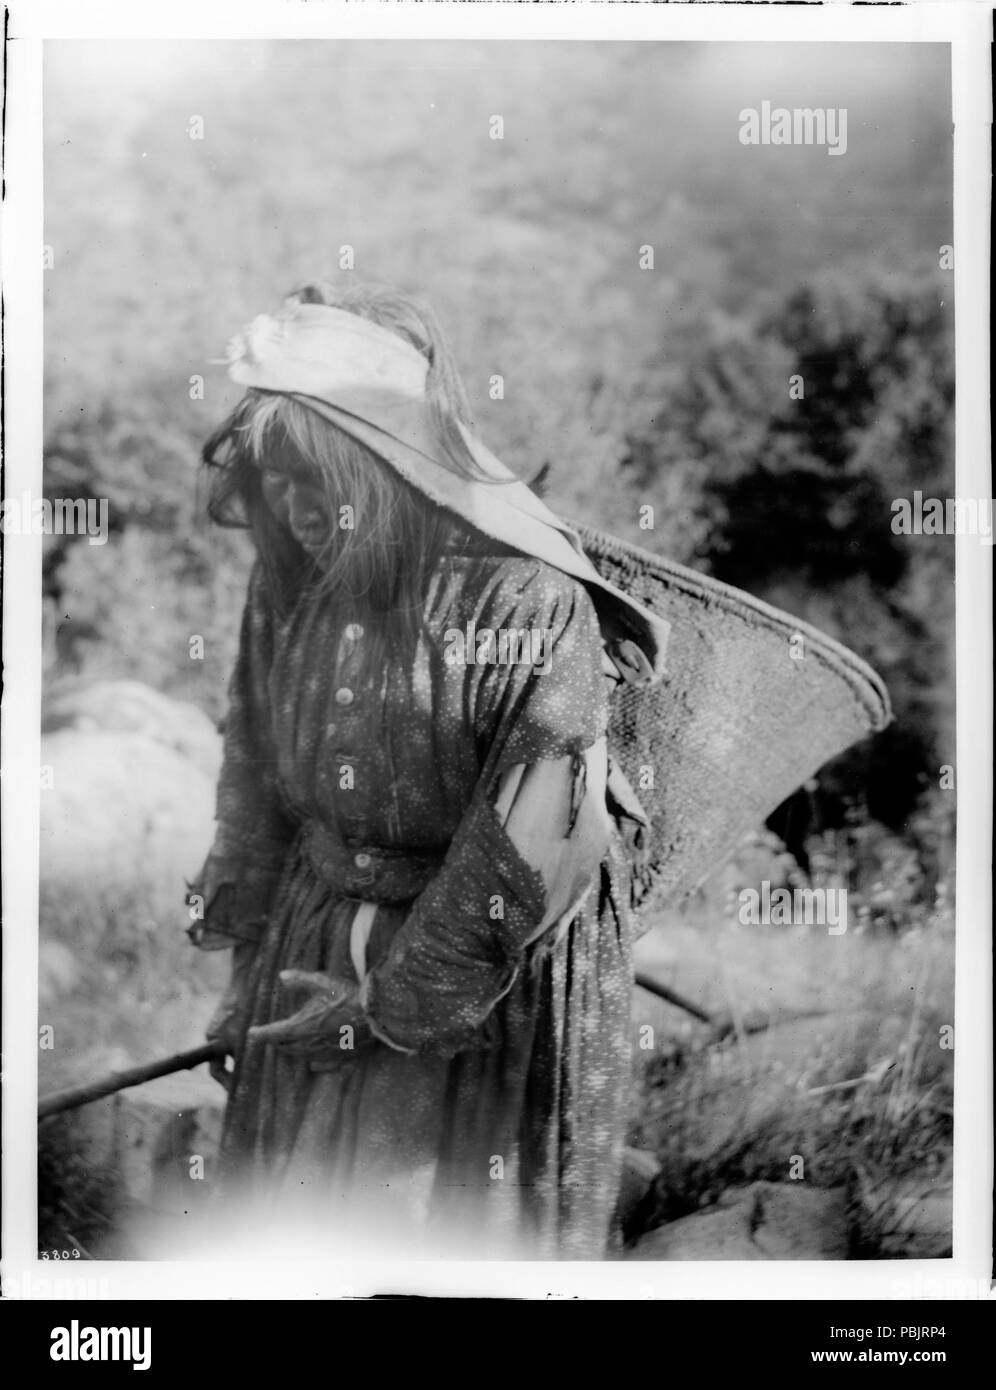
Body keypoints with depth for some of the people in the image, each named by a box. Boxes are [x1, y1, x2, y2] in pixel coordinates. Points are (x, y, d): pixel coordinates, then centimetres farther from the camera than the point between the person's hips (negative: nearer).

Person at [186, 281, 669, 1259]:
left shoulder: (525, 603, -24)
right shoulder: (290, 580, -6)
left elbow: (531, 858, -21)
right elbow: (257, 779, 7)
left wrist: (397, 1000, -14)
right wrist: (246, 963, 10)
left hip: (488, 974, -5)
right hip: (316, 941, 6)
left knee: (460, 1229, 10)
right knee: (293, 1232, 17)